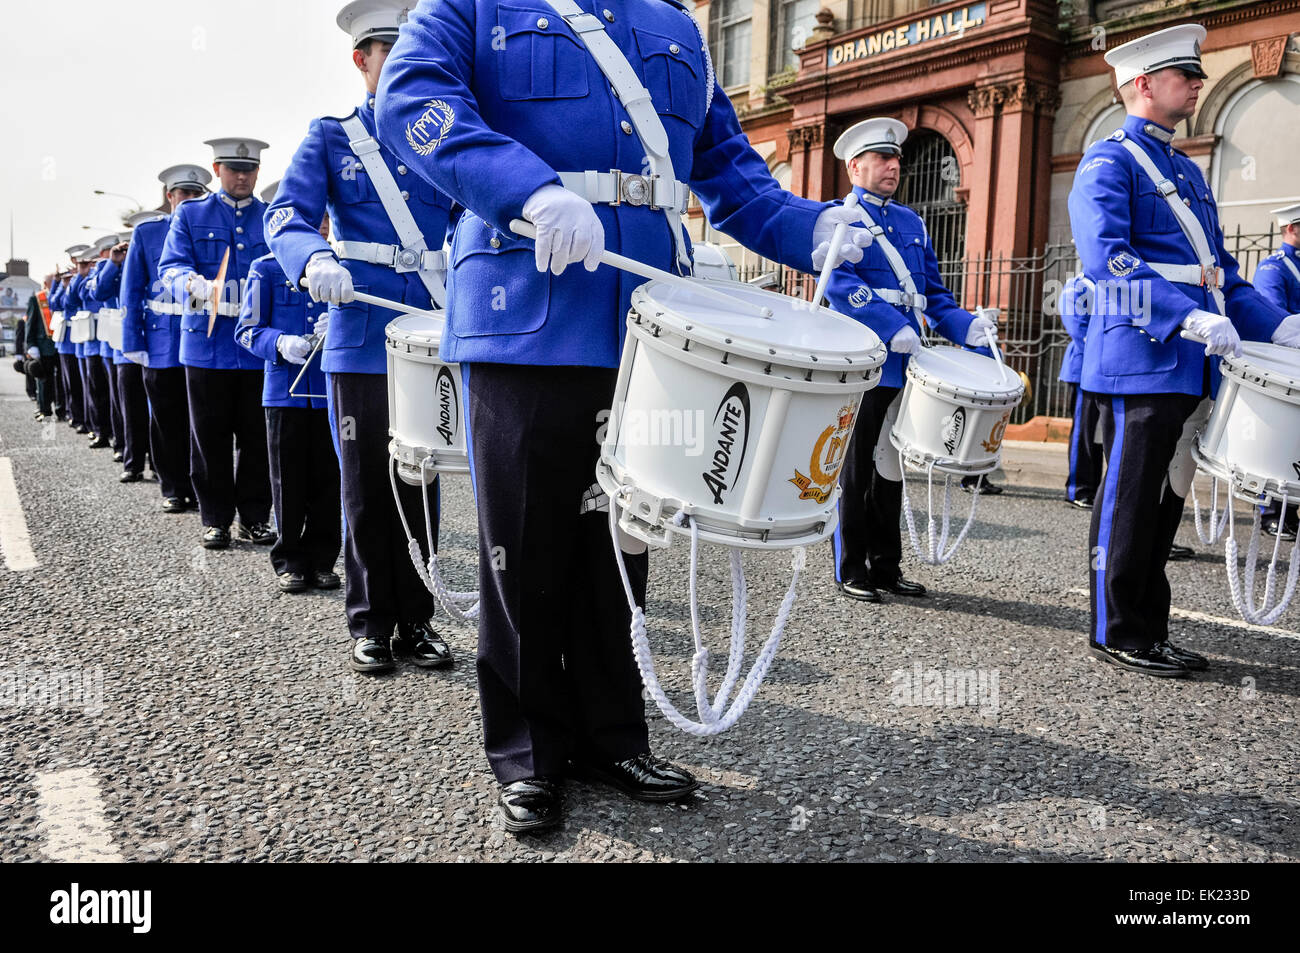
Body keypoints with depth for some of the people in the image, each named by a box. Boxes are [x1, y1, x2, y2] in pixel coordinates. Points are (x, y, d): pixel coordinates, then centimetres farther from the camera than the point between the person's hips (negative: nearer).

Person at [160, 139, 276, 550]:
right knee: (210, 436, 4)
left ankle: (254, 517, 15)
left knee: (257, 436, 4)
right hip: (207, 344, 0)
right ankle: (216, 519, 14)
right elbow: (171, 266, -1)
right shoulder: (190, 215, 10)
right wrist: (195, 285, -24)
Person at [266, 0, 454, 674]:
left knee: (421, 480, 6)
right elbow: (286, 216, -5)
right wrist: (316, 261, -28)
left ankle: (416, 620, 16)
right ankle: (370, 624, 14)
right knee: (367, 485, 2)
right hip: (362, 334, -2)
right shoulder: (331, 137, 7)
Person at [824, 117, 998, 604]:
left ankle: (886, 568, 21)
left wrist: (965, 325, 1)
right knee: (854, 470, 0)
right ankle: (851, 570, 9)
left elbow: (932, 291, 19)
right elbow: (840, 284, -16)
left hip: (904, 364, 7)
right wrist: (894, 330, -24)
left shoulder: (912, 222, 20)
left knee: (890, 466, 12)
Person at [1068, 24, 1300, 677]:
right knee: (1130, 500, -3)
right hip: (1141, 360, -9)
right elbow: (1106, 259, -19)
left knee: (1166, 500, 12)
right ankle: (1116, 633, 8)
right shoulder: (1109, 162, -4)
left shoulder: (1188, 171, 22)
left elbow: (1218, 271, 23)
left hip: (1191, 367, 9)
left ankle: (1149, 631, 21)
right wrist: (1190, 318, -26)